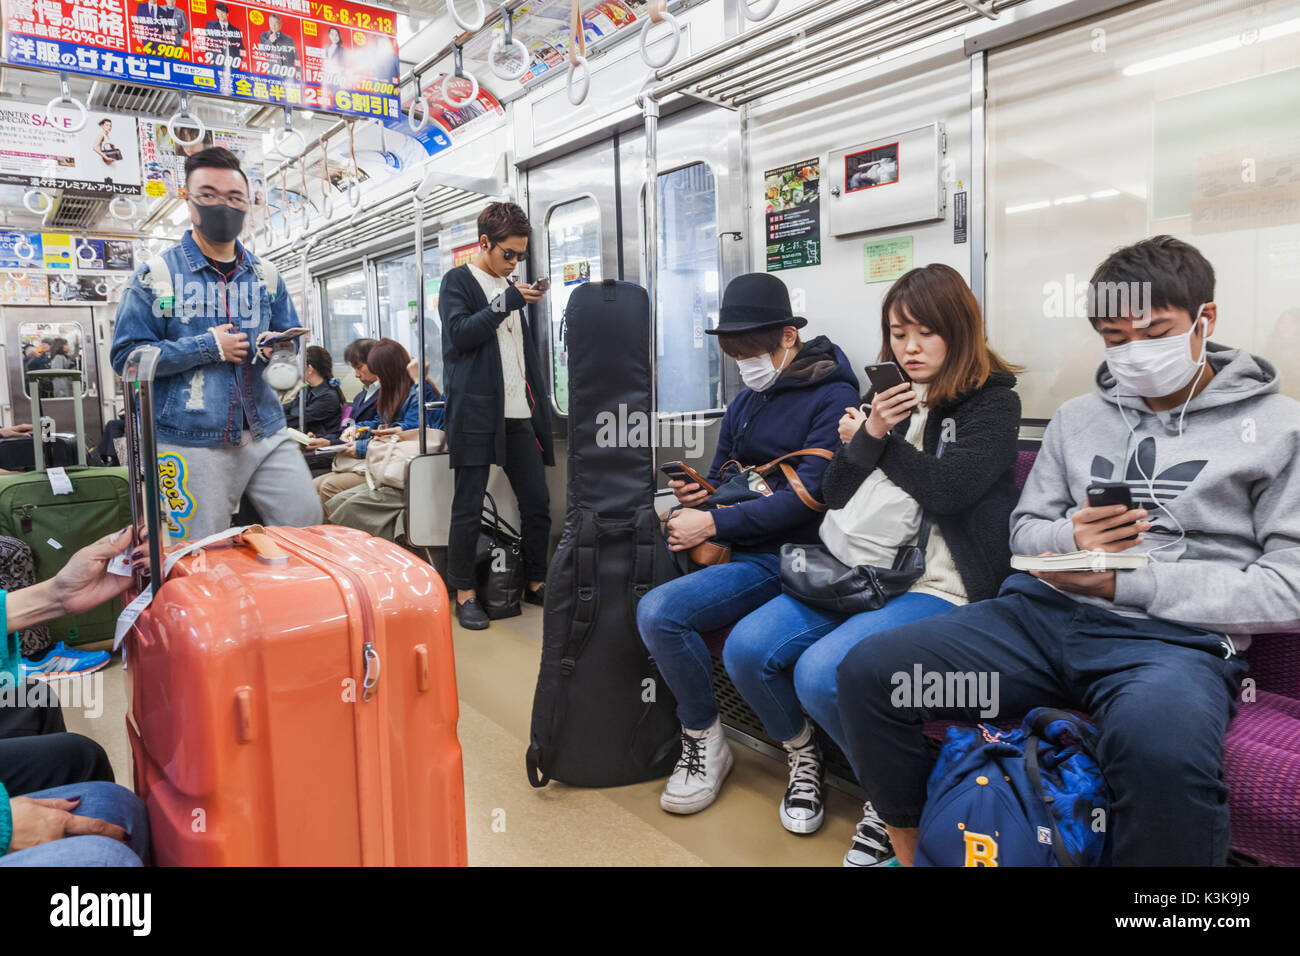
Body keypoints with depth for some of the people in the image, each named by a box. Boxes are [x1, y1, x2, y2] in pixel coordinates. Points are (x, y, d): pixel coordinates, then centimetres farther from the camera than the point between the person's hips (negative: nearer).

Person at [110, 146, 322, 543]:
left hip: (266, 433, 4)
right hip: (191, 444, -3)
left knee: (306, 525, 2)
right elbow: (126, 356, -5)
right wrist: (207, 347, -13)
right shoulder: (156, 275, 1)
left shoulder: (266, 276, 13)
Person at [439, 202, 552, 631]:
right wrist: (505, 303, -18)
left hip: (518, 412, 7)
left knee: (537, 500, 6)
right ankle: (464, 593, 10)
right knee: (468, 508, -1)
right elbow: (459, 333, -13)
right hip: (476, 411, -6)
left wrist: (539, 402, 17)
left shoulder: (510, 288, 21)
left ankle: (536, 583, 19)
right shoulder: (459, 281, 2)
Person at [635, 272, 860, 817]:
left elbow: (807, 496, -17)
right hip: (732, 546, 8)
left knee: (659, 612, -28)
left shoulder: (833, 398, -7)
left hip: (783, 557, -8)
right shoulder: (744, 404, 17)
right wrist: (696, 496, -3)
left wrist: (714, 525, -17)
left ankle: (706, 743, -3)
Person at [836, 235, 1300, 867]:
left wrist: (1125, 580, -11)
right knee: (866, 672, -16)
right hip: (1043, 610, 5)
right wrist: (1069, 538, -5)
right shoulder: (1077, 418, 19)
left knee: (1161, 743, -41)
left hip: (1176, 633, -4)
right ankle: (906, 844, 8)